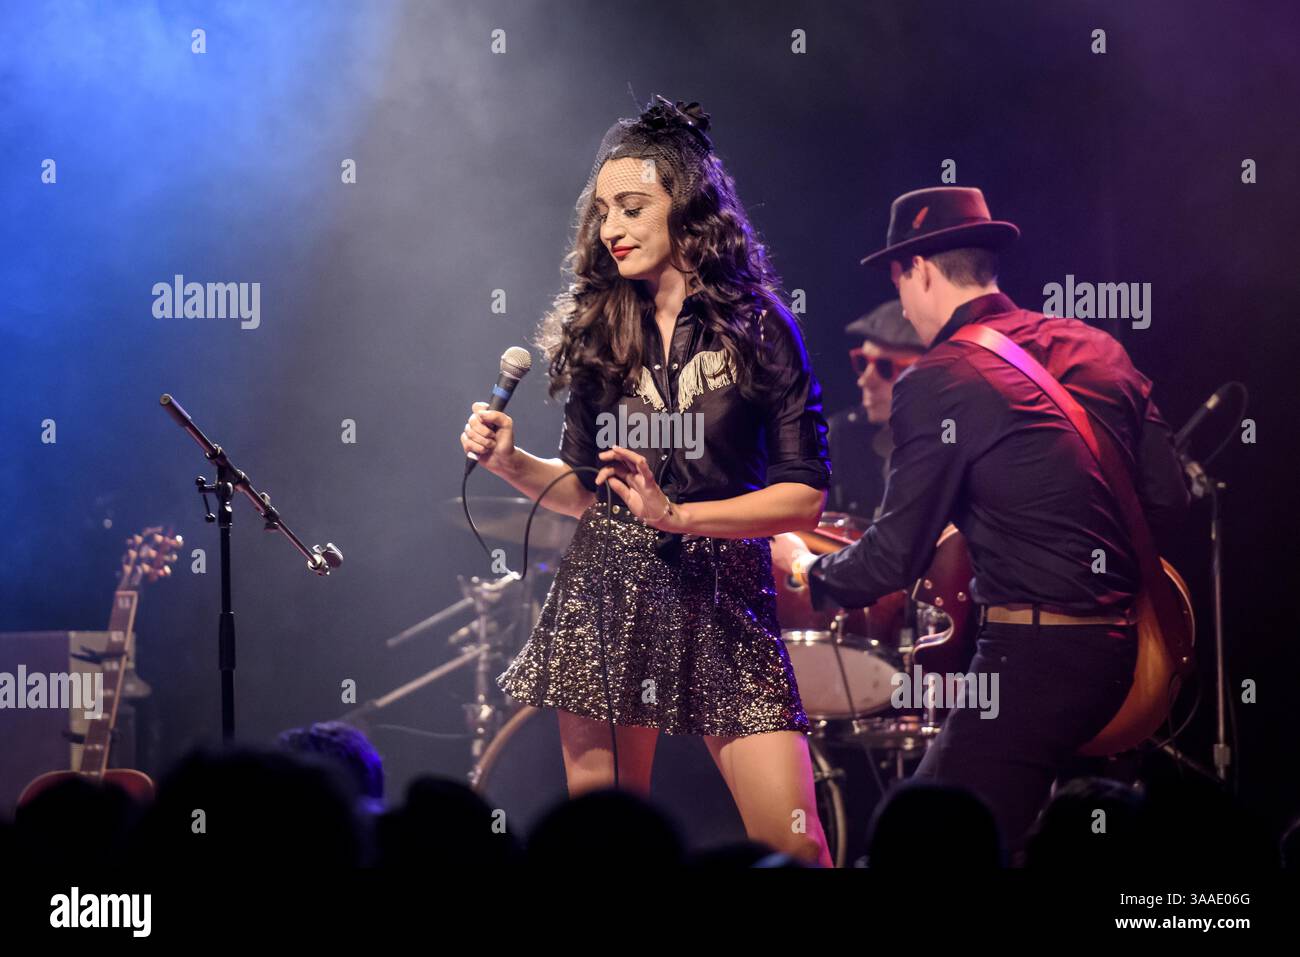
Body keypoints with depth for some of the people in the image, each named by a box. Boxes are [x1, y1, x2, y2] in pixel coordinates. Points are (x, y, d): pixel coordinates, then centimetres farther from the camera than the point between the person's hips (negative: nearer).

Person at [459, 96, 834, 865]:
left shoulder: (758, 329, -1)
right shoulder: (598, 331, 9)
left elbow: (806, 495, -5)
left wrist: (676, 514, -14)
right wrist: (510, 462, -1)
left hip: (723, 600, -3)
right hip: (605, 595, 3)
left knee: (793, 842, -11)